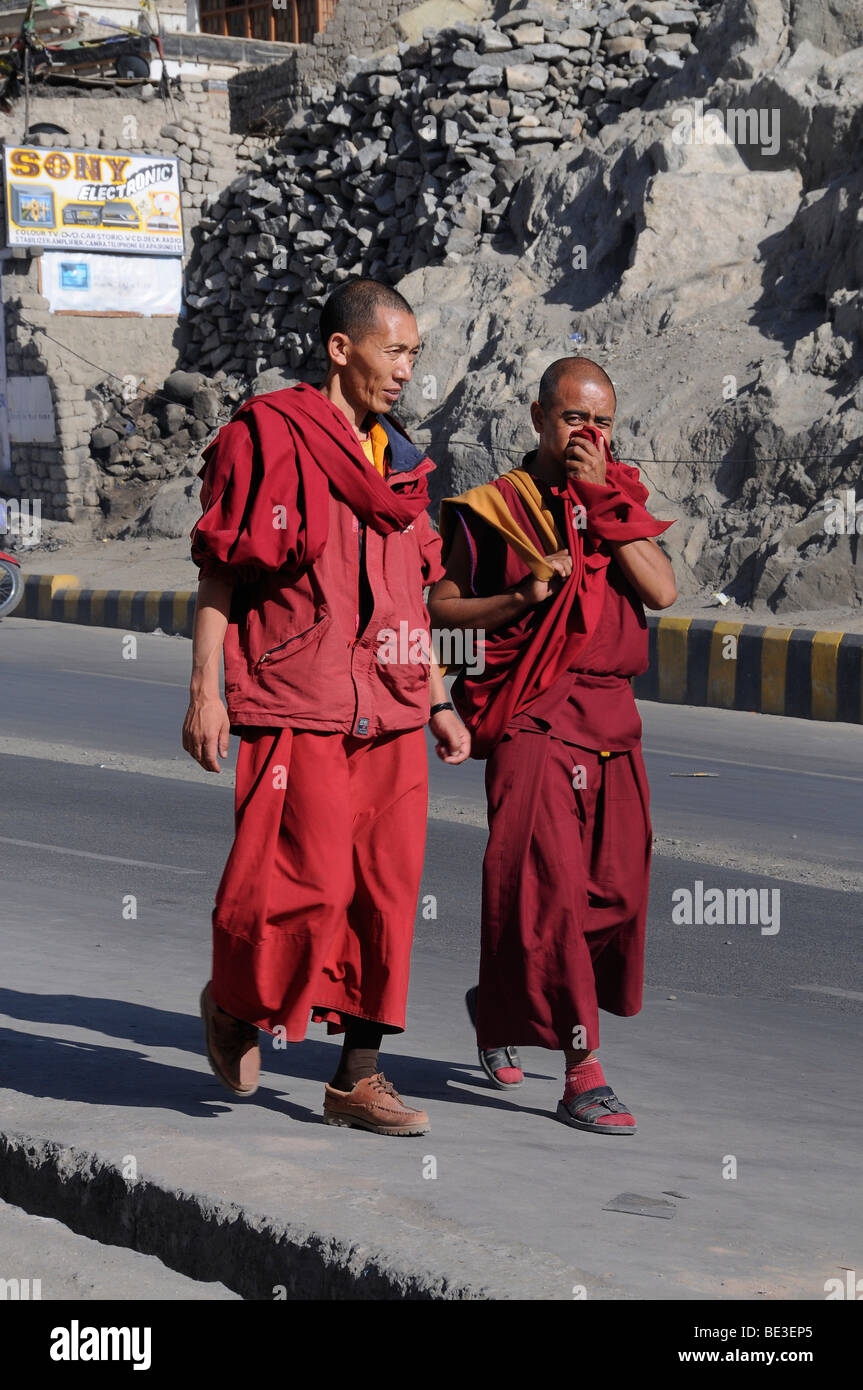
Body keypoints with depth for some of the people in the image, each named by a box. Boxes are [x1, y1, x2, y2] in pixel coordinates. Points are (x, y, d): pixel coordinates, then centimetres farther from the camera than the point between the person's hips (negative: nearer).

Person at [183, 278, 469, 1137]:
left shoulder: (396, 460, 16)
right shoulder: (270, 437, -5)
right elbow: (218, 574, -6)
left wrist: (437, 704, 17)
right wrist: (204, 692, -11)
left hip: (390, 714, 7)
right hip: (299, 708, -7)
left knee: (386, 890, 3)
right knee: (306, 883, -10)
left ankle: (358, 1076, 11)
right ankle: (234, 1005, 19)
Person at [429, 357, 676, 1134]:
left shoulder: (622, 498, 12)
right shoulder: (493, 508, 1)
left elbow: (662, 591, -4)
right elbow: (441, 606, 2)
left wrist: (602, 503, -9)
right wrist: (522, 597, -12)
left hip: (611, 717, 5)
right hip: (531, 717, -5)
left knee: (612, 888, 8)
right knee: (547, 879, -15)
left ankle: (500, 1005, 32)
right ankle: (583, 1075, -13)